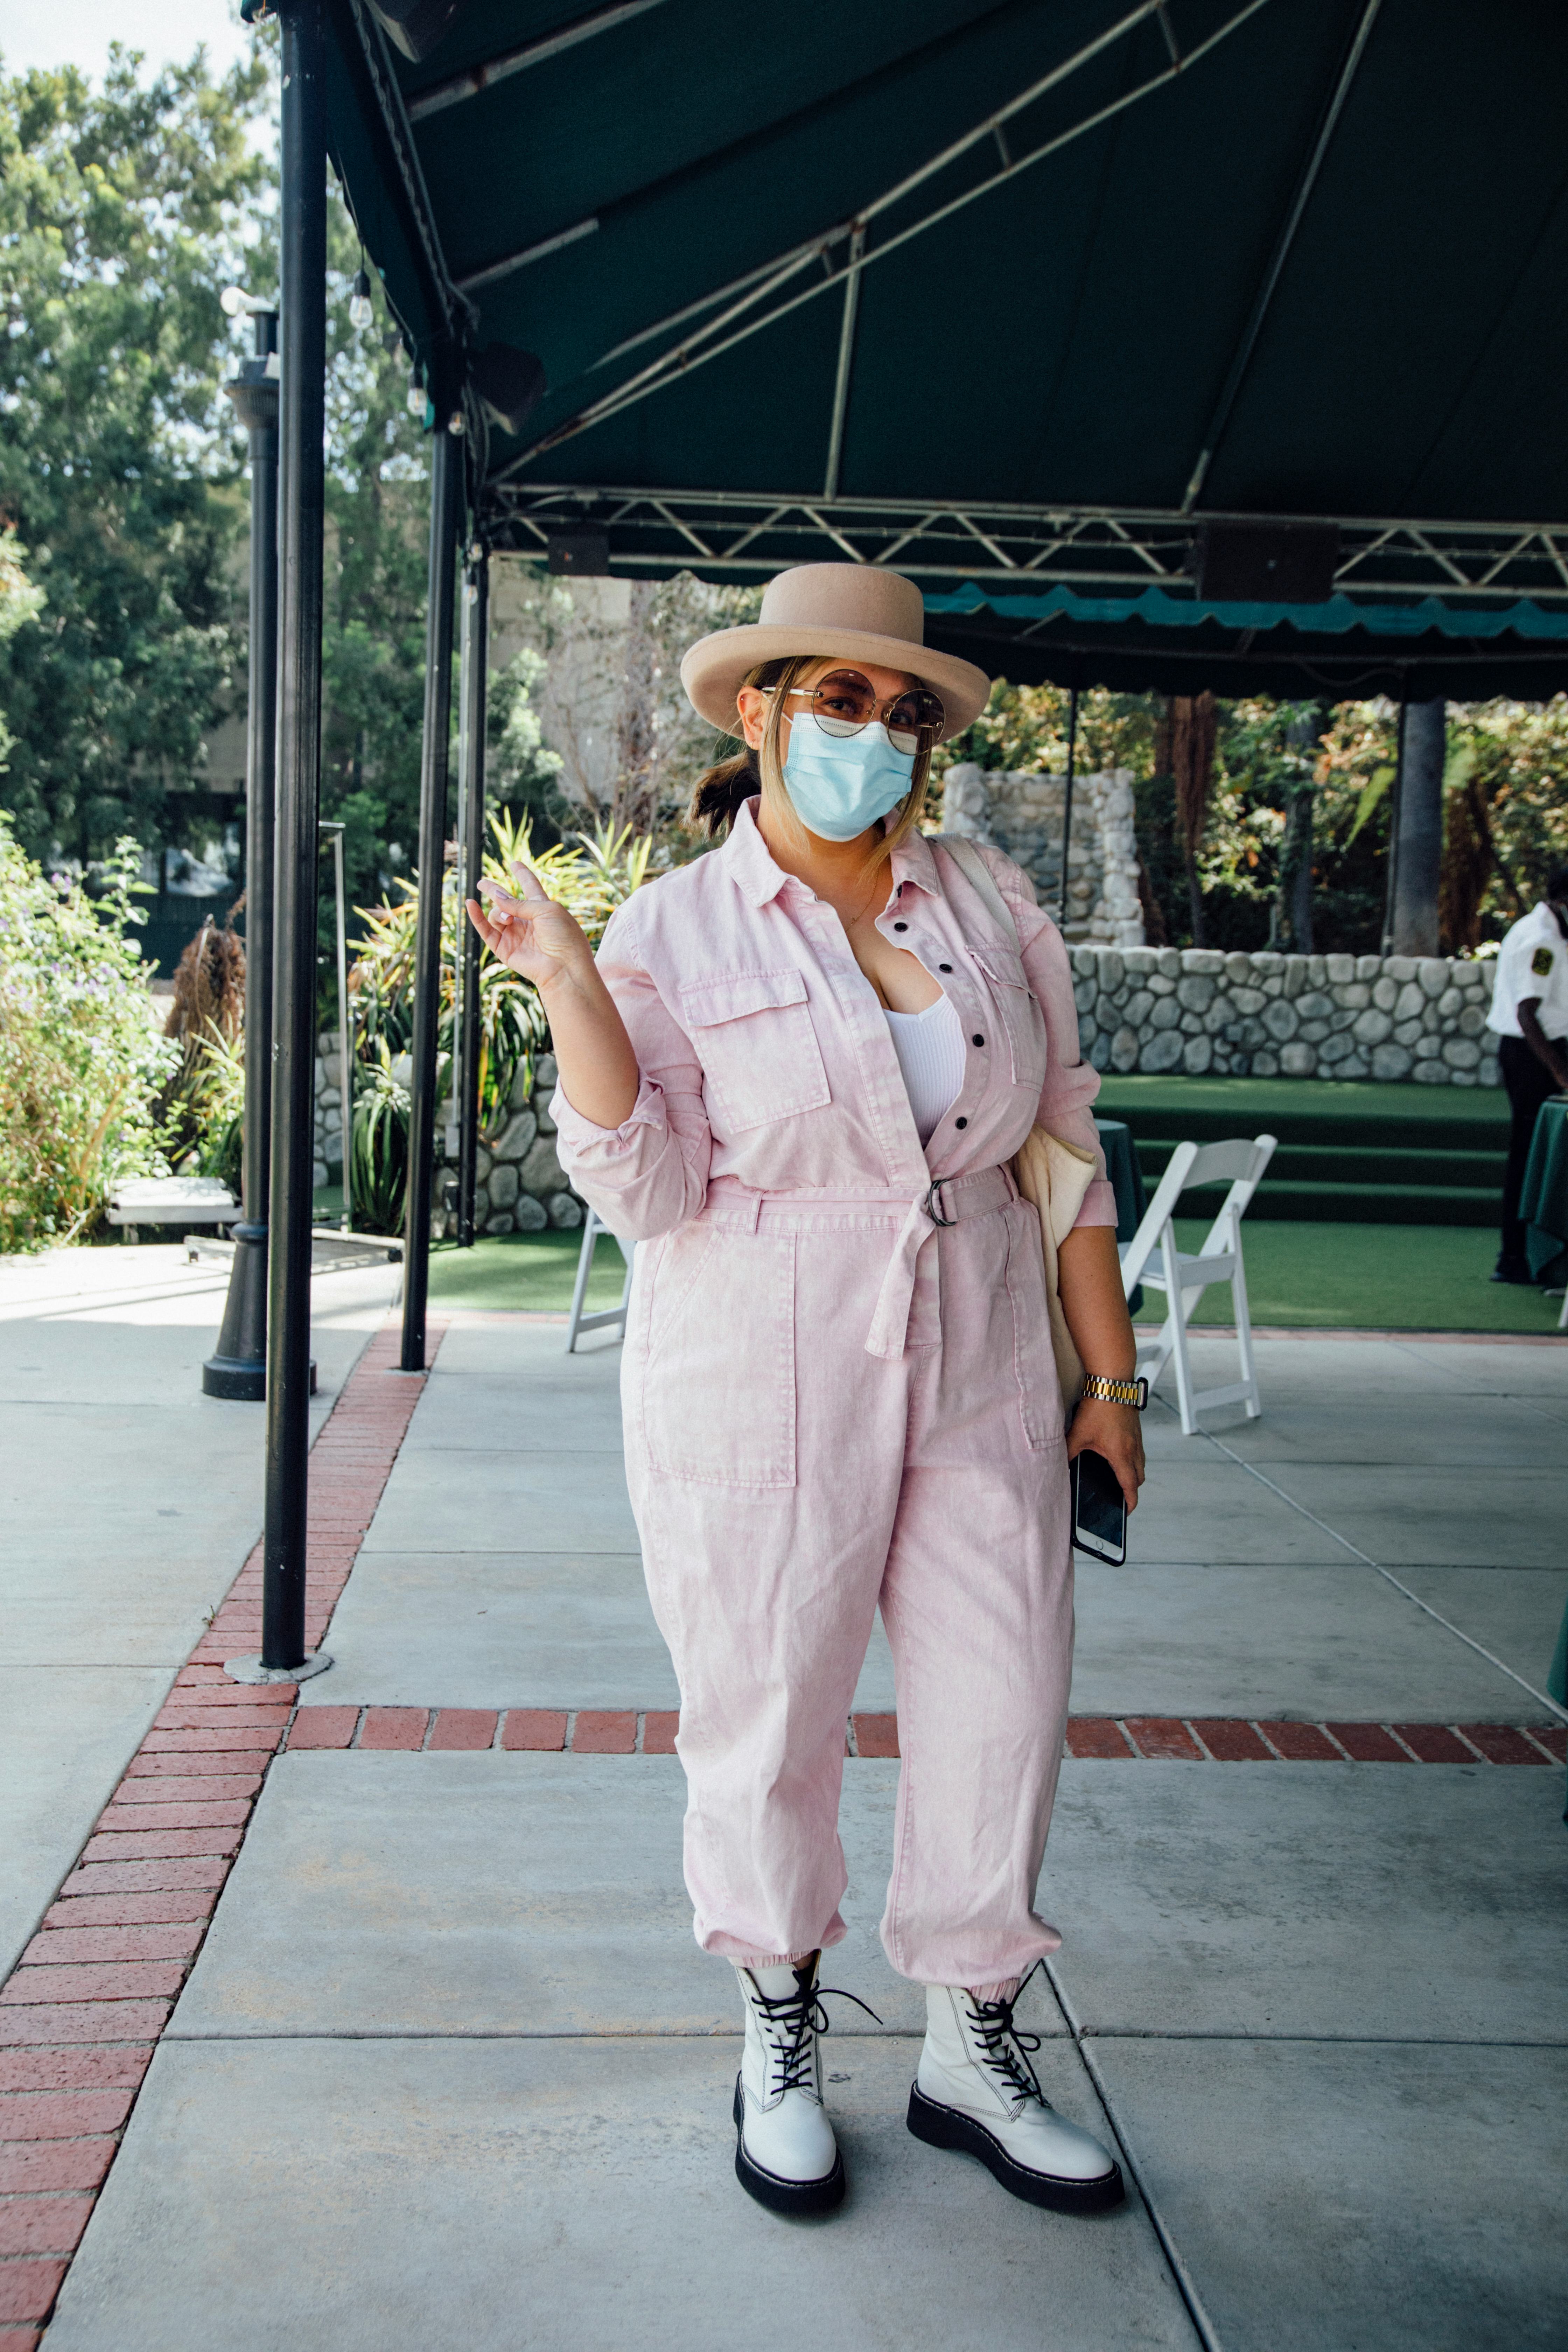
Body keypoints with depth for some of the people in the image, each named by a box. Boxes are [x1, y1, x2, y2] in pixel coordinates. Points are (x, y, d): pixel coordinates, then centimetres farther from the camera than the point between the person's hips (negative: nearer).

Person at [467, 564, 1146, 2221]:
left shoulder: (992, 908, 5)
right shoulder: (671, 936, -3)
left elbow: (1066, 1142, 9)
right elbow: (652, 1194, -10)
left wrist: (1109, 1372, 8)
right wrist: (569, 992, -20)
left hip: (978, 1383, 4)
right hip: (760, 1393, -3)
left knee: (1000, 1712, 8)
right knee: (766, 1716, 8)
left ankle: (971, 2048, 30)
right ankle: (780, 2038, 34)